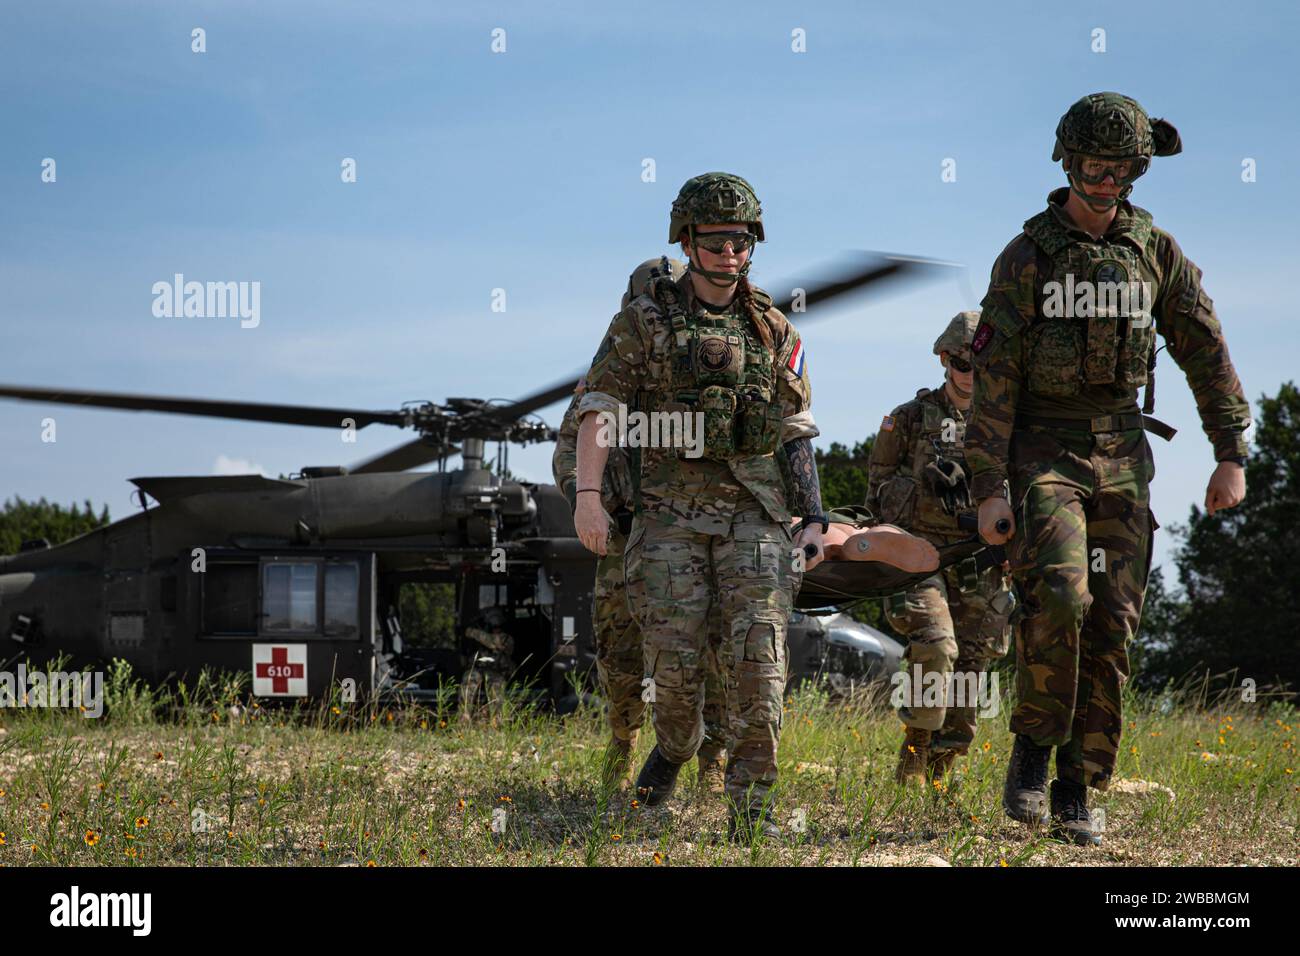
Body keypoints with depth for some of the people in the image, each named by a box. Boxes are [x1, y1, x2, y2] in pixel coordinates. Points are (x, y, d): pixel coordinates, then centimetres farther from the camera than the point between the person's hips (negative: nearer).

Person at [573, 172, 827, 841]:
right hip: (671, 509, -1)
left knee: (758, 651, -14)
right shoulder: (643, 321, 2)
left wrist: (814, 519, 6)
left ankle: (748, 808, -11)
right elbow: (598, 411, -3)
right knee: (673, 657, -5)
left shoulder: (773, 331, 10)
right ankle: (675, 746, 28)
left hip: (752, 510, 1)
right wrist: (588, 496, -16)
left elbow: (797, 433, 13)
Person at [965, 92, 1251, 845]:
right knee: (1060, 597, -25)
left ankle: (1076, 796, 7)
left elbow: (1207, 353, 7)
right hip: (1042, 451, -3)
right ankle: (1034, 751, -6)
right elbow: (993, 375, -8)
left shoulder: (1156, 252, 4)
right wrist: (988, 491, -14)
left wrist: (1232, 456, -1)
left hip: (1120, 453, 4)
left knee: (1111, 626, -1)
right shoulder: (1026, 258, -6)